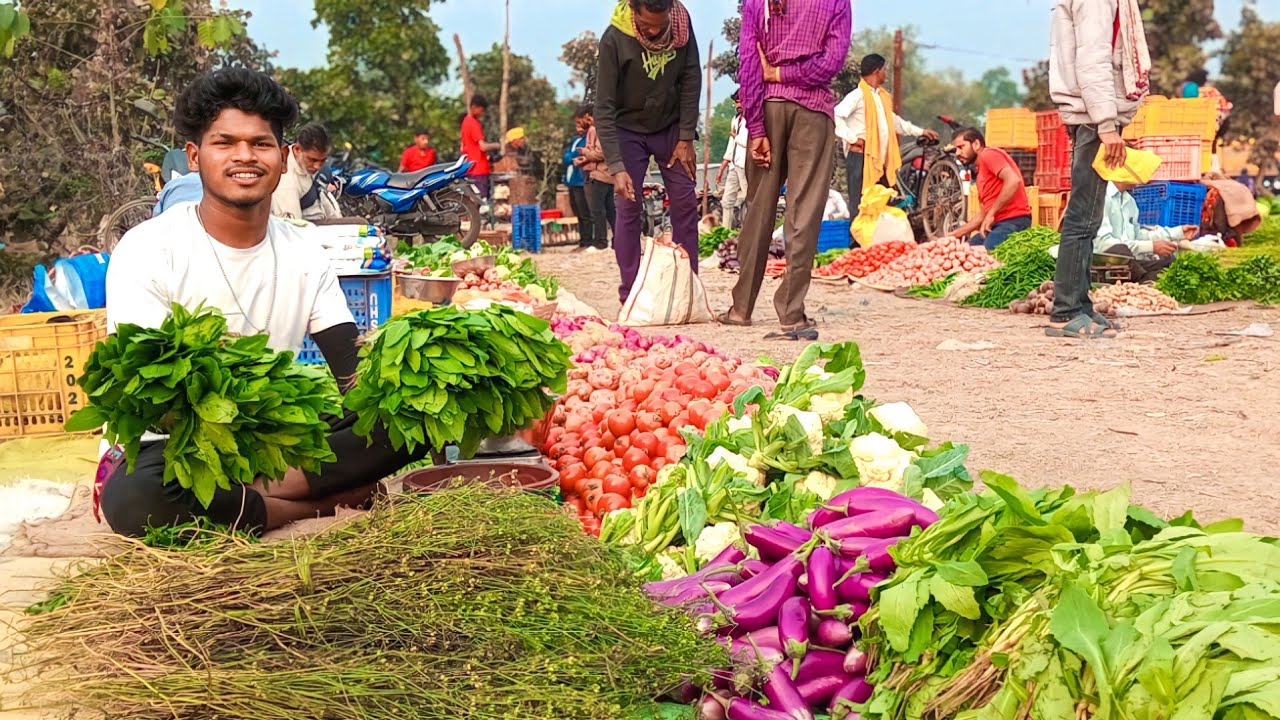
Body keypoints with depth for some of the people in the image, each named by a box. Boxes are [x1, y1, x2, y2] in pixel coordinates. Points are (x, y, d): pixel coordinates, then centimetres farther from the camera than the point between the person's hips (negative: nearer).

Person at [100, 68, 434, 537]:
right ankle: (321, 506, -18)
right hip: (163, 445, -4)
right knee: (135, 500, -39)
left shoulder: (303, 257, 5)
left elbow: (357, 375, -2)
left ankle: (259, 491, -22)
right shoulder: (147, 250, -9)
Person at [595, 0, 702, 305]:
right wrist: (616, 168, -31)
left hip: (670, 126, 3)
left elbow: (691, 79, -8)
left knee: (685, 203, 0)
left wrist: (686, 137, -10)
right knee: (629, 208, -8)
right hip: (629, 129, -3)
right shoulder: (614, 40, -27)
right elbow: (604, 108, -26)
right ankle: (629, 297, -4)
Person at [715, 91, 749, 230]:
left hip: (745, 165, -9)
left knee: (749, 200, -9)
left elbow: (747, 141, -19)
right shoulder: (736, 119, 20)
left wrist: (735, 135, 0)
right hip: (734, 165, 9)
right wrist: (721, 169, 20)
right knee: (727, 200, 8)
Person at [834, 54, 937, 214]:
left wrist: (920, 131, 30)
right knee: (860, 205, -9)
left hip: (879, 158, 9)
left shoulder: (882, 96, 19)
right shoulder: (859, 95, -9)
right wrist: (852, 138, -18)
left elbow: (894, 120, 31)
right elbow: (836, 116, -20)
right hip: (861, 156, -9)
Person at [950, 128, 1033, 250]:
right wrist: (954, 234, 26)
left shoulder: (989, 155, -2)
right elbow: (984, 214, 30)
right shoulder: (981, 171, 27)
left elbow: (1013, 180, -20)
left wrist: (991, 214, -17)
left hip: (1013, 221, -11)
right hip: (997, 224, 11)